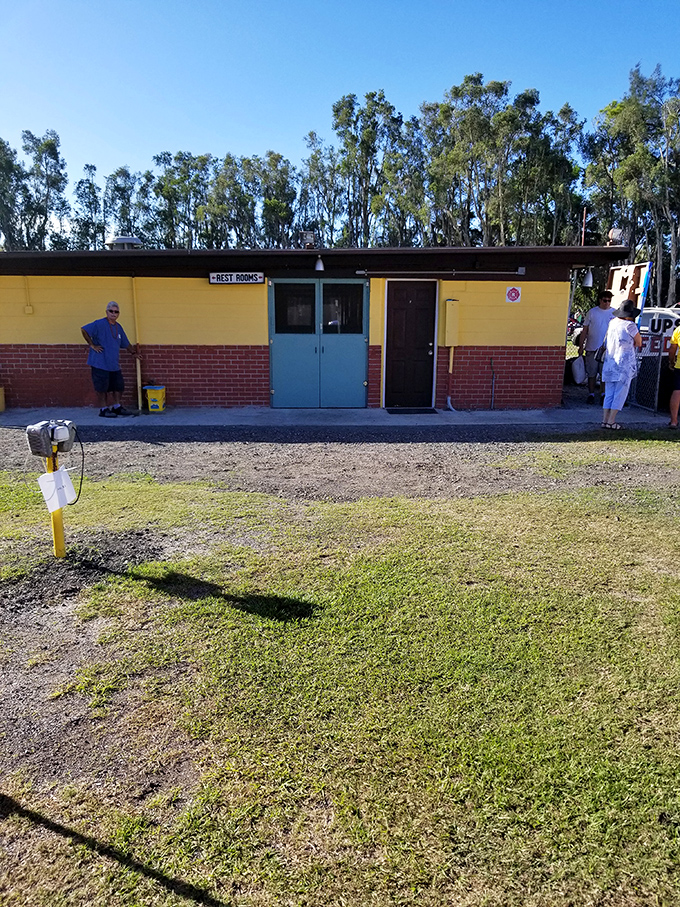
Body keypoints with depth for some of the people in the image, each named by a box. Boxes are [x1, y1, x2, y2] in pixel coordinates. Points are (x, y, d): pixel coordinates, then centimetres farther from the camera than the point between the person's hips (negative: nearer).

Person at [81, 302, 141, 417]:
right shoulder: (99, 324, -10)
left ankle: (117, 407, 24)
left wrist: (133, 352, 23)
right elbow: (84, 330, -18)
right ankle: (103, 409, 10)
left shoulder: (118, 327, 13)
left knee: (119, 386, 11)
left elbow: (126, 344, 25)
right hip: (100, 363, -7)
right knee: (102, 388, 0)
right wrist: (92, 345, -17)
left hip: (114, 364, 7)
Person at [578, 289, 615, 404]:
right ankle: (591, 394, 13)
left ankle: (603, 395, 6)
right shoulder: (592, 312, 5)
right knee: (591, 373, 5)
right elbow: (585, 331, 8)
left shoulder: (615, 313, 6)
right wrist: (581, 346, 3)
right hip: (592, 348, 0)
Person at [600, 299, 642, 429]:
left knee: (609, 393, 10)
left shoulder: (612, 323, 7)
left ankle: (605, 420, 9)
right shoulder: (629, 326, -11)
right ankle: (611, 421, -1)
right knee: (620, 393, 0)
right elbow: (639, 343, -1)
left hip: (610, 362, 6)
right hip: (624, 363, -6)